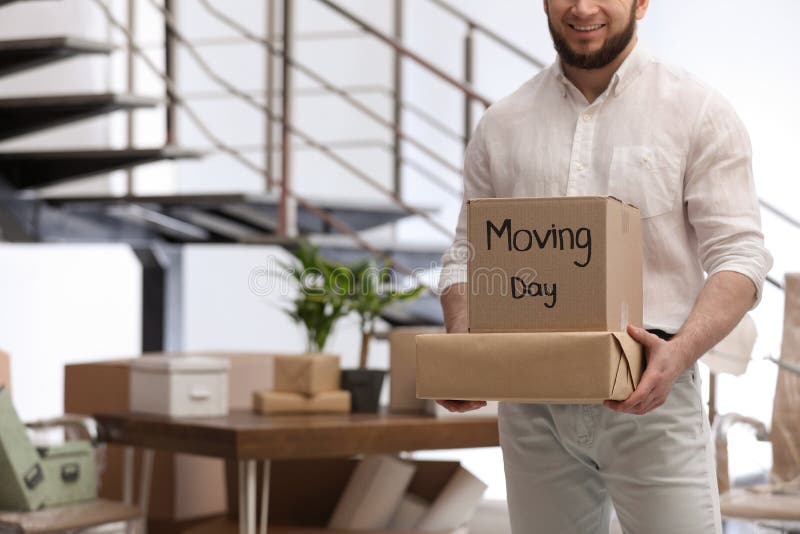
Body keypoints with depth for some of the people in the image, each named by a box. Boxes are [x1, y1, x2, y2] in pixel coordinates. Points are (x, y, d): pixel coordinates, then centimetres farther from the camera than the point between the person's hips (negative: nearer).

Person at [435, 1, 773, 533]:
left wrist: (681, 351, -24)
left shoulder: (699, 112, 0)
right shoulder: (501, 125, 10)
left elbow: (738, 254, -6)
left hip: (648, 390, -3)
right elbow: (468, 255, 12)